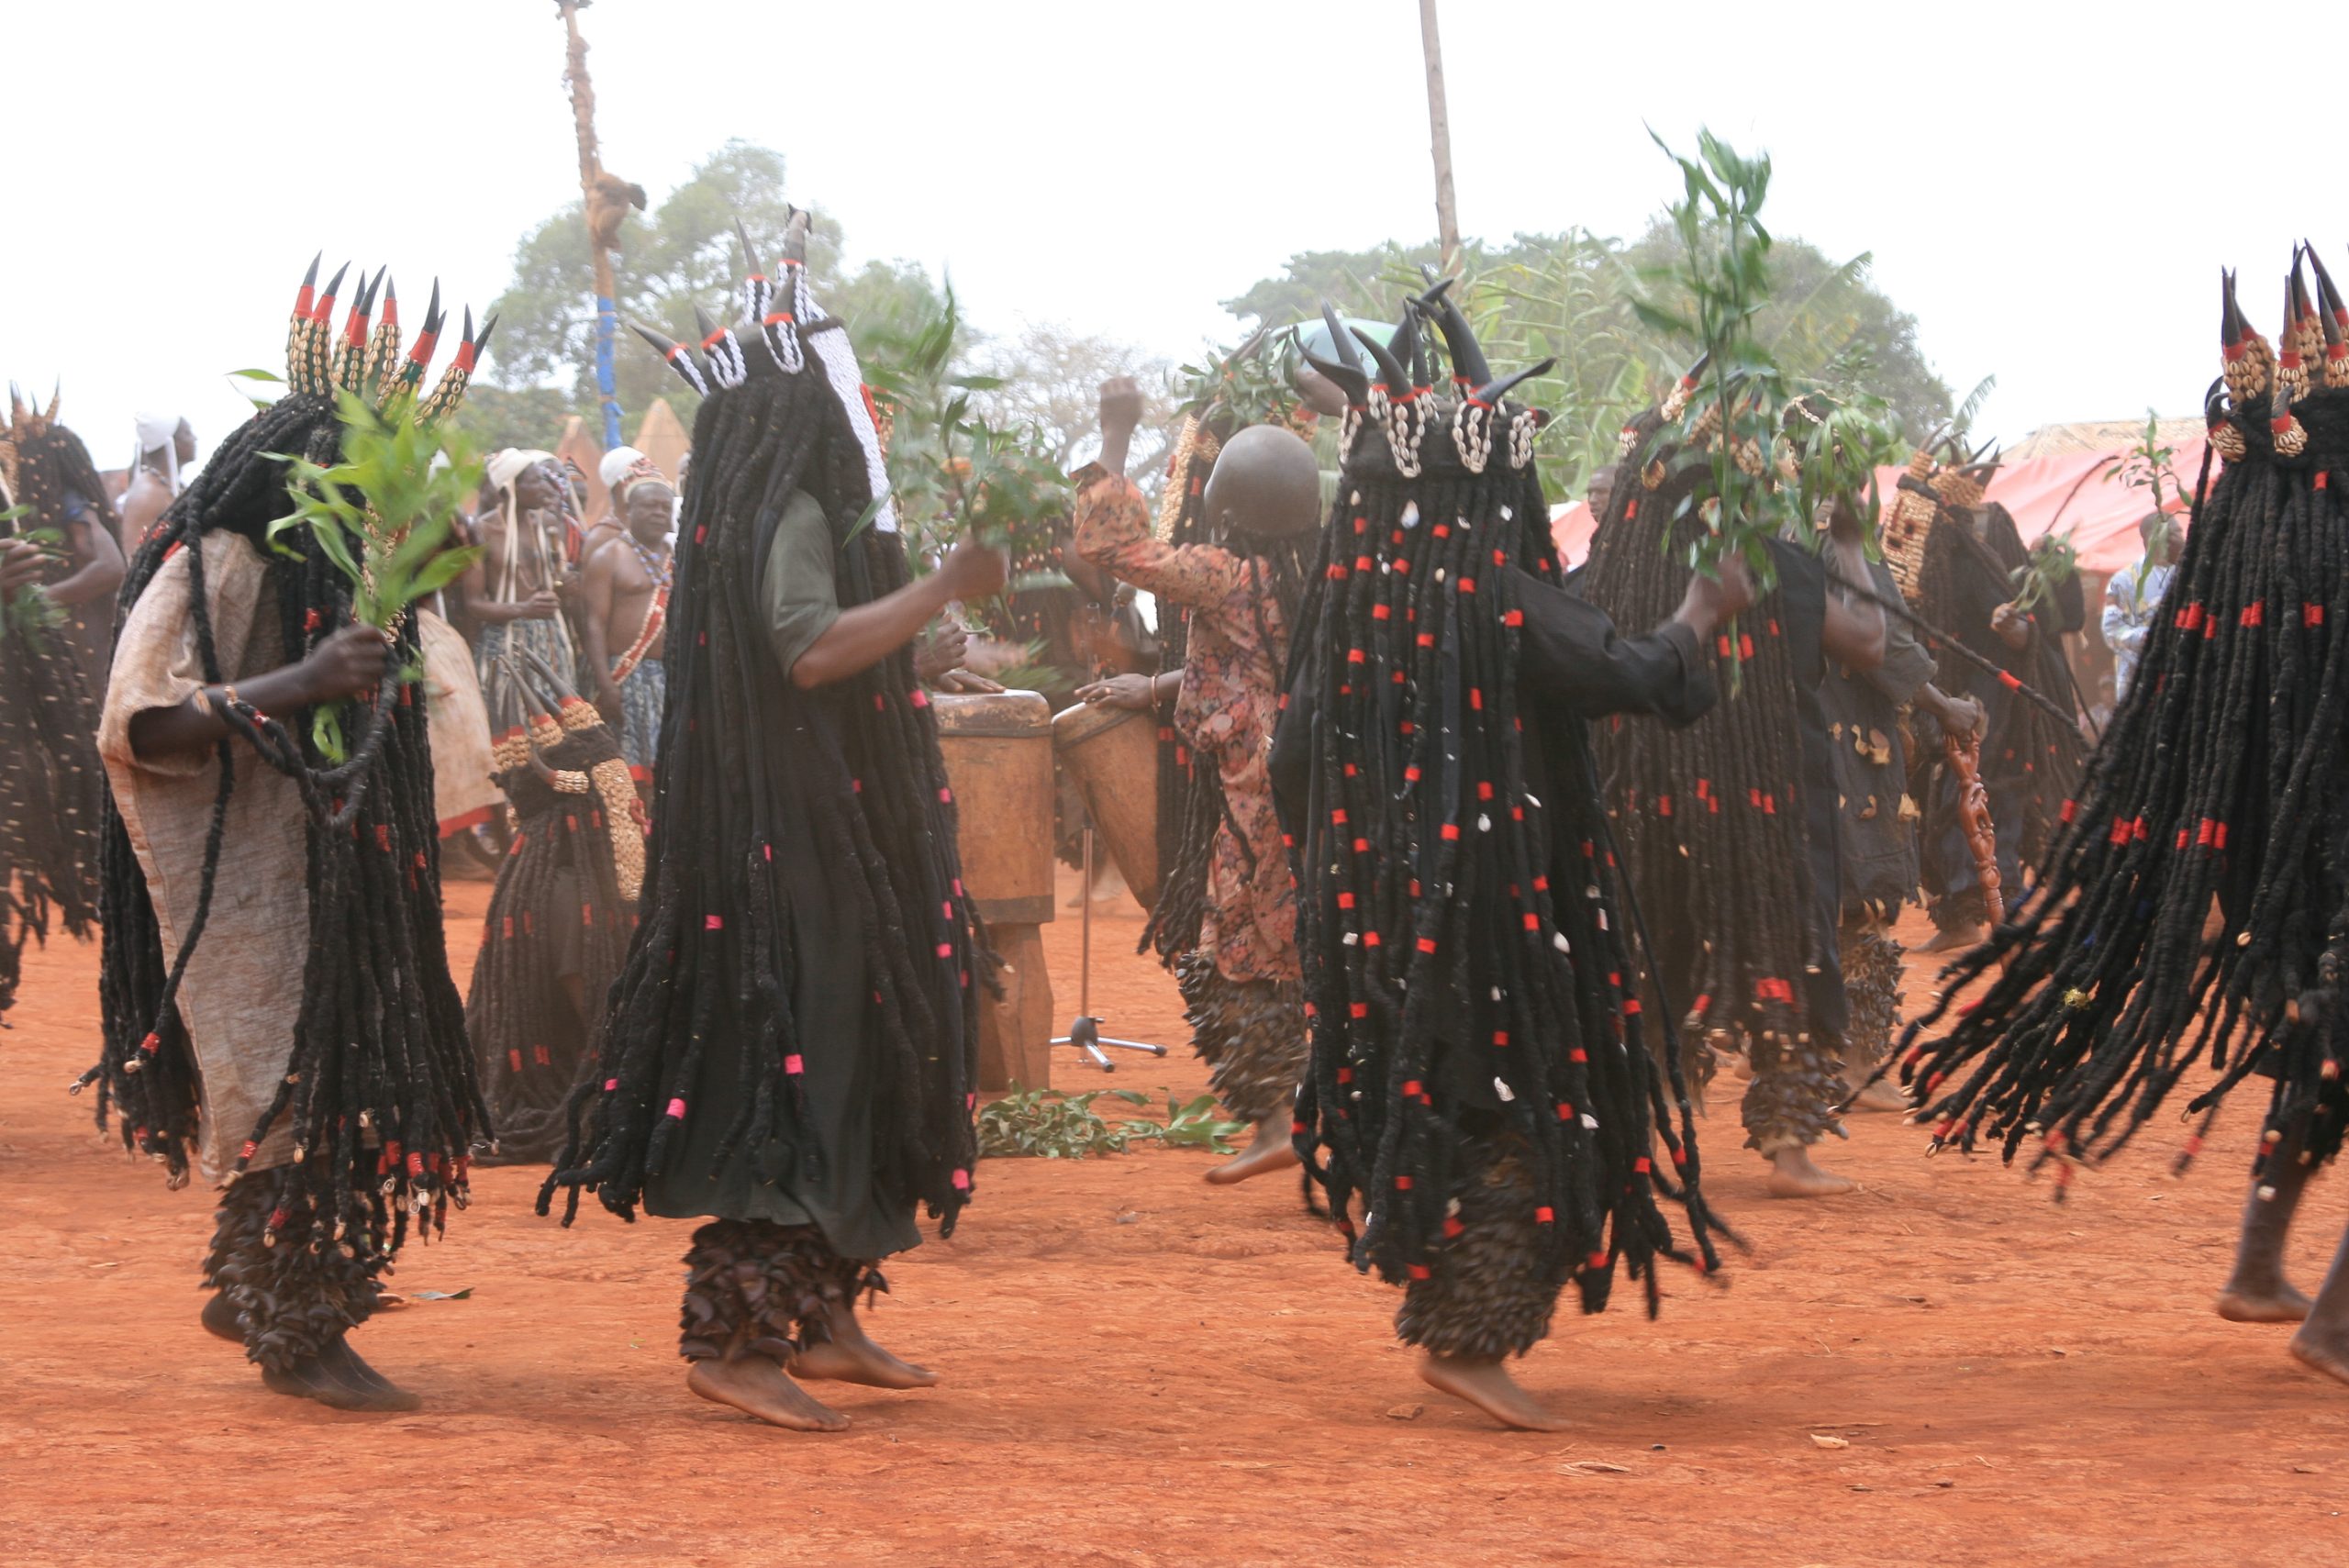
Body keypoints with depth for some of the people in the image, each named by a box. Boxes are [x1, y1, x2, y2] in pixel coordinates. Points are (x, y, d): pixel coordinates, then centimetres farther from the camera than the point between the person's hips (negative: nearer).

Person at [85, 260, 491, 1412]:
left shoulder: (318, 571, 15)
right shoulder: (207, 570, -12)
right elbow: (141, 724, -23)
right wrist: (301, 686, -26)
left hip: (325, 874, 9)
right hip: (240, 884, -9)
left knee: (348, 1081, 9)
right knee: (293, 1089, -7)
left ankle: (254, 1294, 22)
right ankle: (292, 1335, 3)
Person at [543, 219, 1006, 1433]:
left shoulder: (777, 510, 15)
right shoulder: (791, 514, -14)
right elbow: (812, 649, -28)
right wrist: (945, 587, -22)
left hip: (822, 836, 10)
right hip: (798, 838, -10)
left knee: (842, 1068, 14)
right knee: (795, 1066, -10)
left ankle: (818, 1316, 19)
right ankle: (731, 1336, -9)